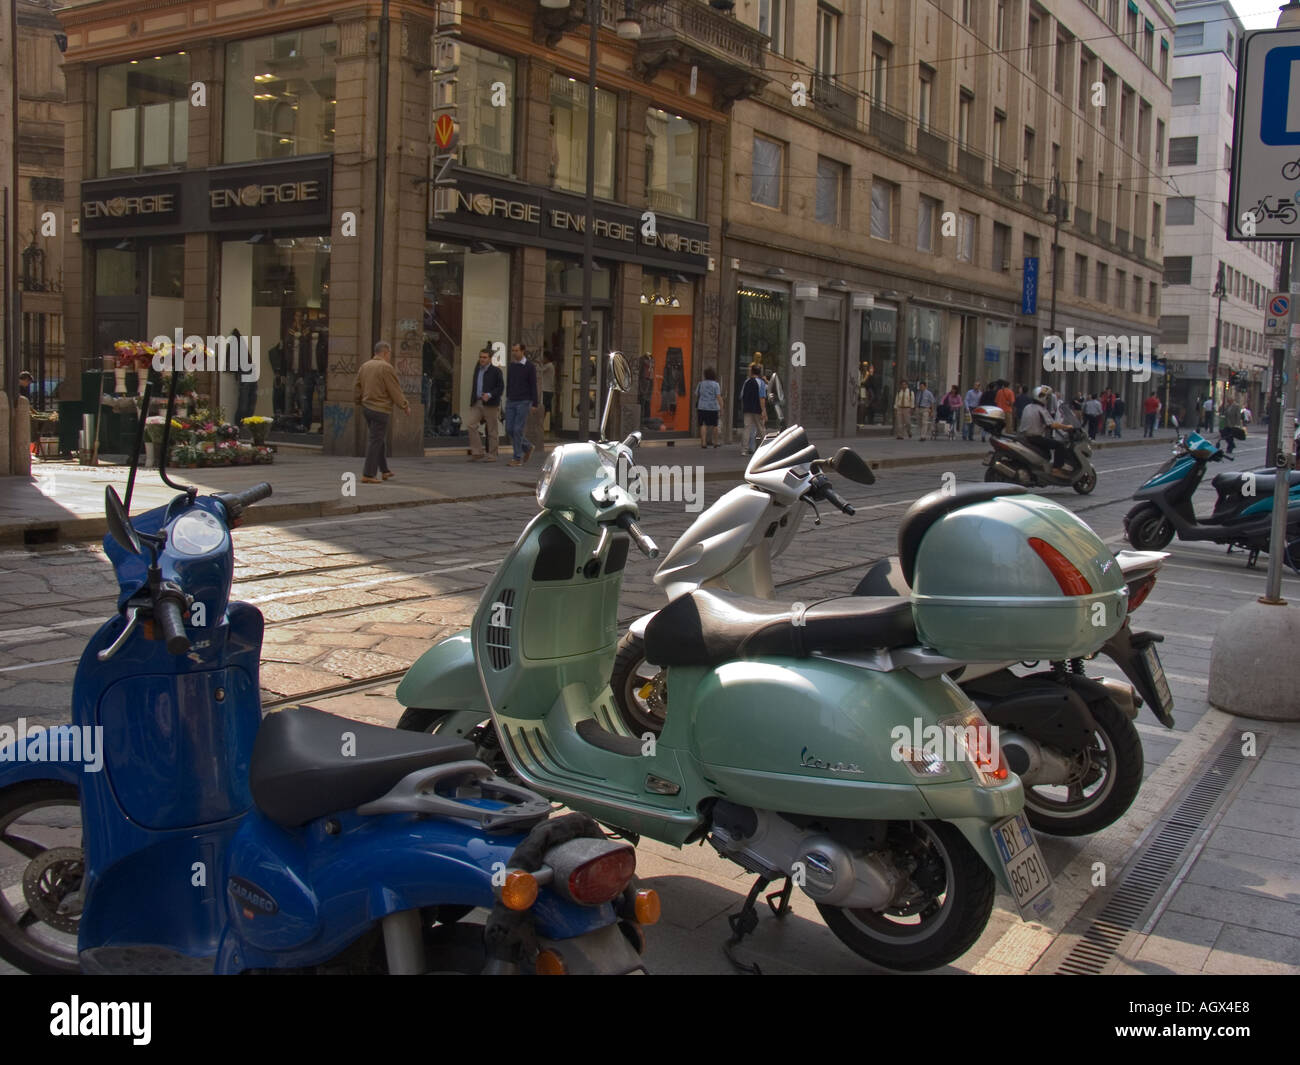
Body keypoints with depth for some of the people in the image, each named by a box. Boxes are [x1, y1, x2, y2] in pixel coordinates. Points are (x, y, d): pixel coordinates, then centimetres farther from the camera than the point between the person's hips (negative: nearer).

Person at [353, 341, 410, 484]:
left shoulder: (364, 366, 10)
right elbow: (395, 391, -12)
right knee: (376, 441, -3)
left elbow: (357, 388, 17)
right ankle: (368, 475, -3)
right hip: (380, 409, -8)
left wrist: (358, 401, 33)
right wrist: (405, 406, 0)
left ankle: (384, 470, 26)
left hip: (367, 407, 8)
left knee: (379, 439, 18)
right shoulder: (386, 367, -13)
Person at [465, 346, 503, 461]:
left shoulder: (496, 370, -3)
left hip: (490, 404, -5)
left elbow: (501, 387, -6)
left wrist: (490, 395, -21)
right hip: (477, 403, 5)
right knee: (470, 424, -11)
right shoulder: (477, 368, 16)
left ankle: (492, 455, 10)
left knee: (492, 430, 0)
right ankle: (477, 453, -6)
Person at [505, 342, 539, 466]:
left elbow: (533, 386, -7)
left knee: (518, 430, -9)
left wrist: (534, 404, -12)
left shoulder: (530, 367, -5)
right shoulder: (510, 366, 10)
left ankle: (518, 458, -1)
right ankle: (528, 447, 23)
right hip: (511, 402, 6)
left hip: (523, 402, -6)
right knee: (509, 430, 2)